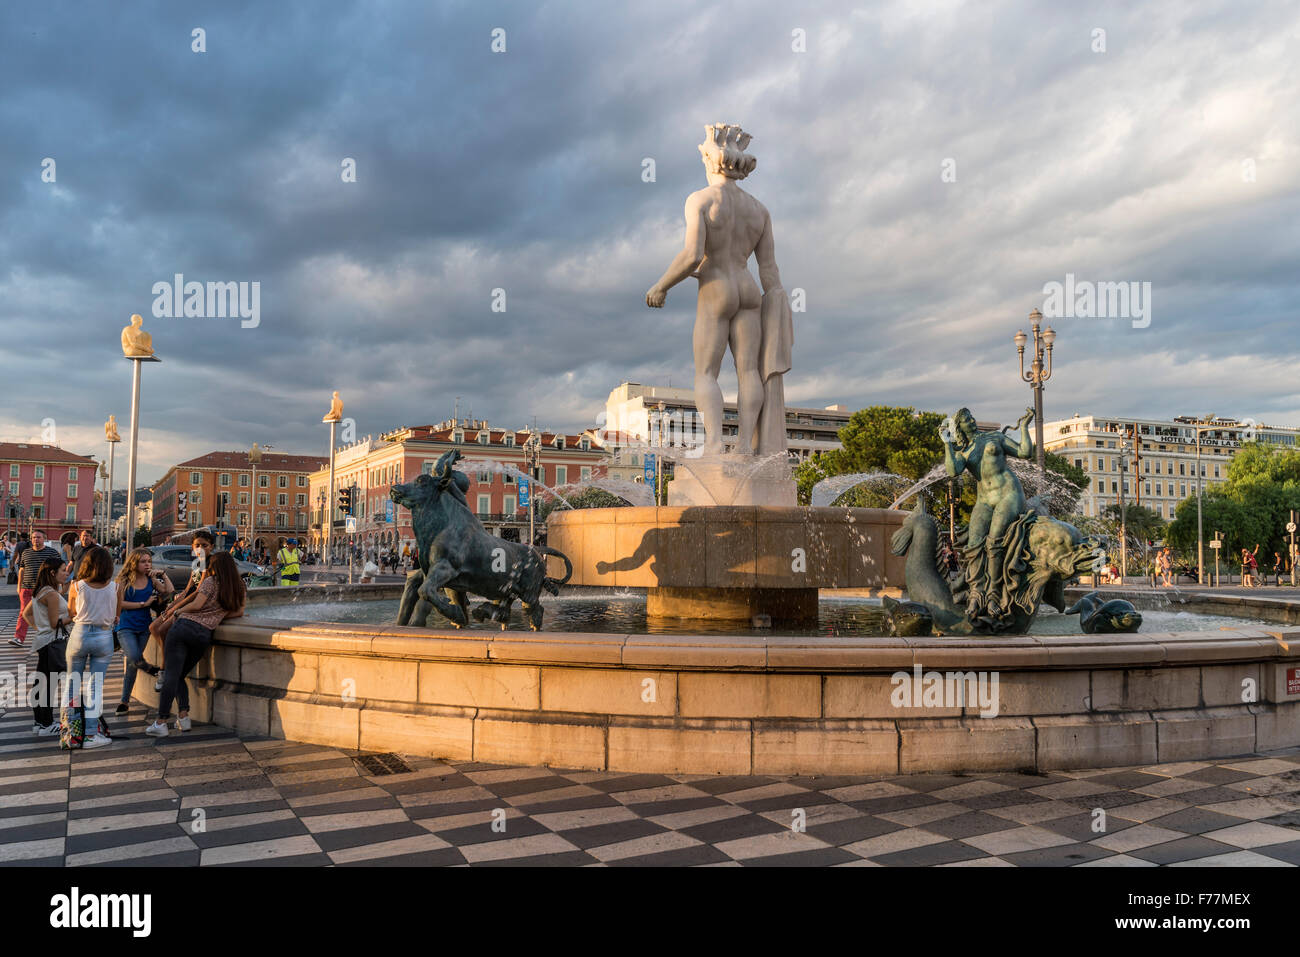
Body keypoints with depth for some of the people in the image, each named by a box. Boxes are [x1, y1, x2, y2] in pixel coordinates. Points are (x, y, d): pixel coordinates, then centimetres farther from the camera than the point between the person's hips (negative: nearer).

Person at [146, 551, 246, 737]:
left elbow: (197, 604, -8)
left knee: (172, 676, -6)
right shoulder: (239, 590, 14)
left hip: (185, 625, -4)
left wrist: (179, 611, 8)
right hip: (205, 634, 4)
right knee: (179, 676, 19)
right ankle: (183, 716, 4)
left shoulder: (211, 581, 1)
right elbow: (239, 612, 15)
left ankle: (161, 722, -11)